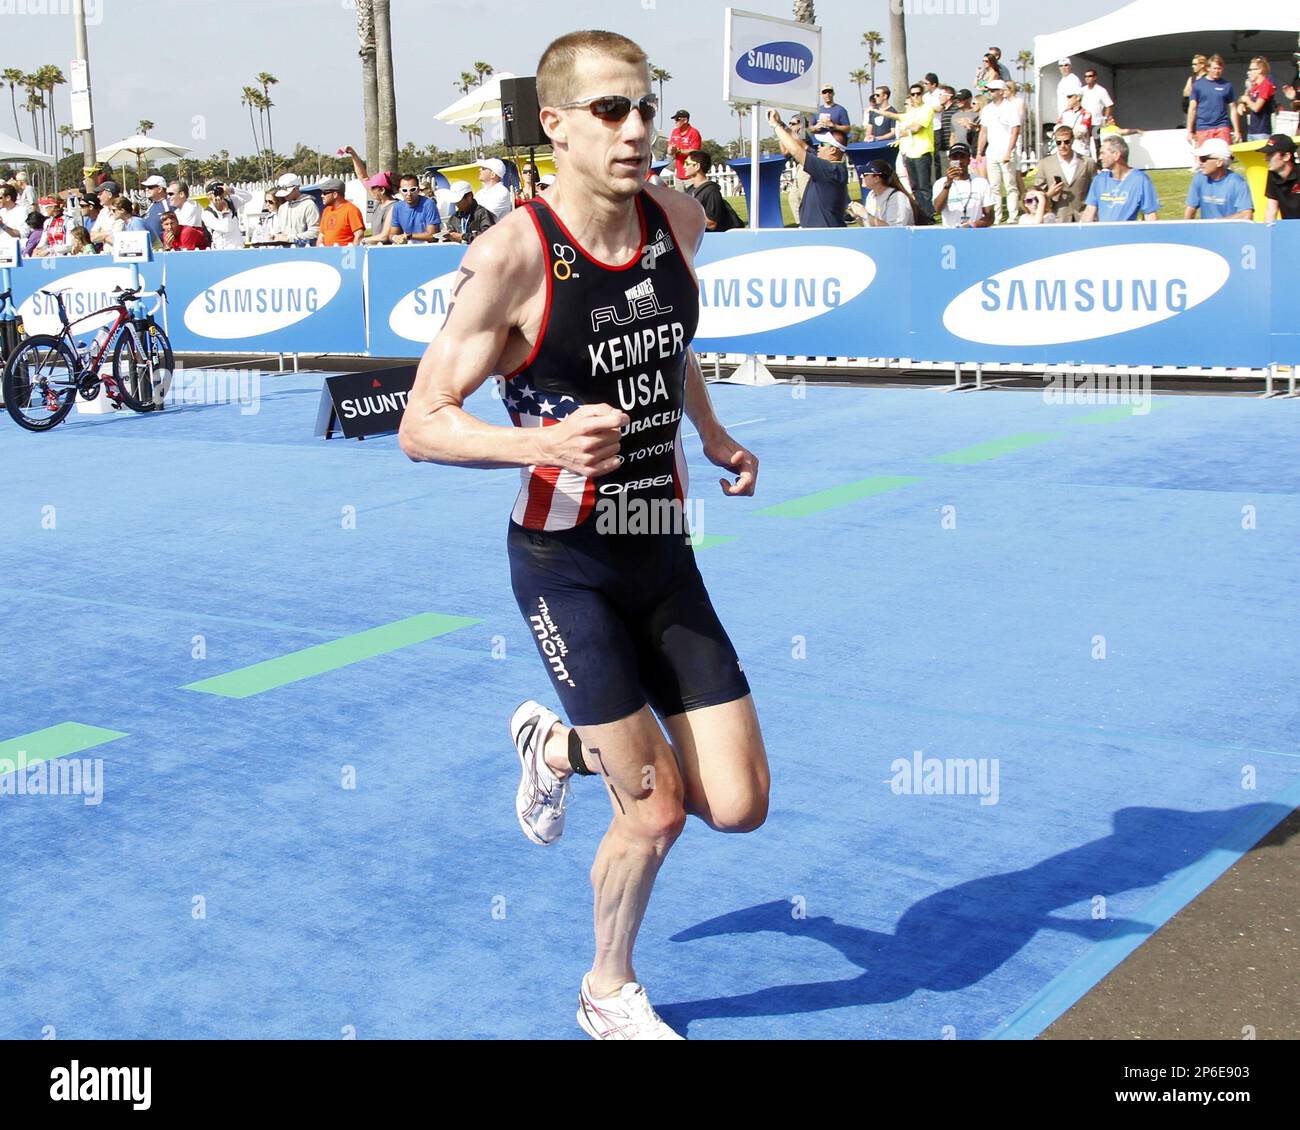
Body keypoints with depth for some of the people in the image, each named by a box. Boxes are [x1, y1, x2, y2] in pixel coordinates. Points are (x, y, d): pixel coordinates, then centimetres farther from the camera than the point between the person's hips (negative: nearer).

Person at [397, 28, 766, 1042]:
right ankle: (610, 994, 28)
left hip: (663, 550, 6)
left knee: (739, 804, 3)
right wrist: (544, 442, -33)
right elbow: (421, 426, -17)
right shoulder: (512, 256, -18)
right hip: (565, 562, -6)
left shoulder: (679, 219, 0)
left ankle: (561, 744, 31)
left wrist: (711, 433, 14)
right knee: (657, 808, -3)